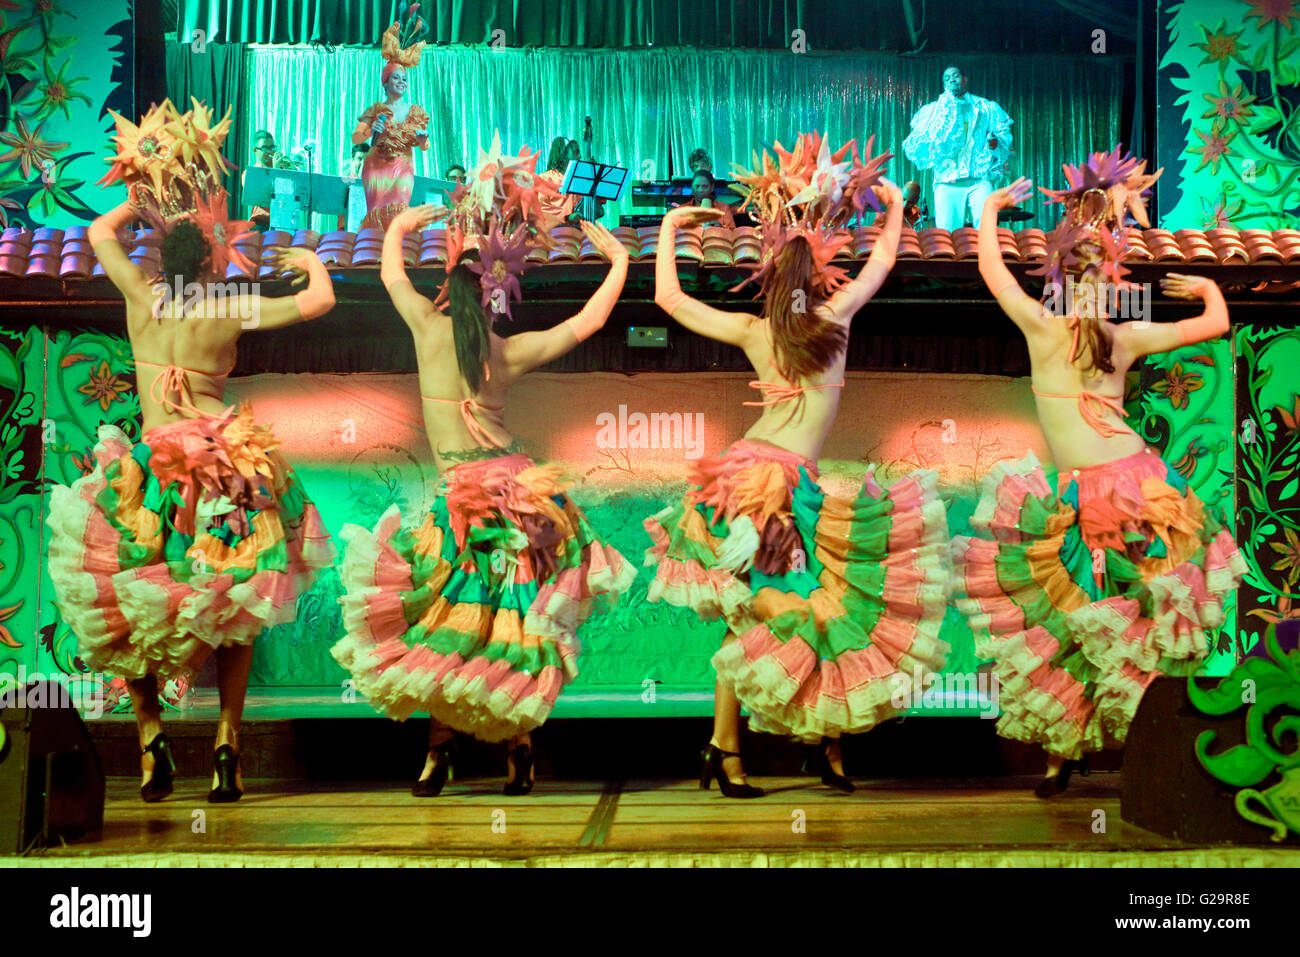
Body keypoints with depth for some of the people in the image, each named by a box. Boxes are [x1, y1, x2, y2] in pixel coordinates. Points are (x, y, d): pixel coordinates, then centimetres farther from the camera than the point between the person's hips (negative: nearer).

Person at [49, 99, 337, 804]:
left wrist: (145, 195, 31)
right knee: (234, 609, 11)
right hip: (221, 467, -1)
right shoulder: (235, 310, -5)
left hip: (153, 466, 1)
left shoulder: (141, 296, 1)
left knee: (130, 603, 13)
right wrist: (312, 261, 23)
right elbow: (320, 301, 4)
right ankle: (227, 742, 4)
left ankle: (151, 733, 2)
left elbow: (100, 231, 19)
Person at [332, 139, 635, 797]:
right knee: (511, 623, 9)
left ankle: (439, 748, 2)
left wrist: (401, 225, 34)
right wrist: (618, 260, 20)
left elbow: (391, 272, 15)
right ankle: (519, 748, 12)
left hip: (464, 492, -2)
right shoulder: (511, 351, -1)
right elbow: (587, 322, 7)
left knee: (451, 626, 5)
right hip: (517, 485, 2)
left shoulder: (428, 325, -3)